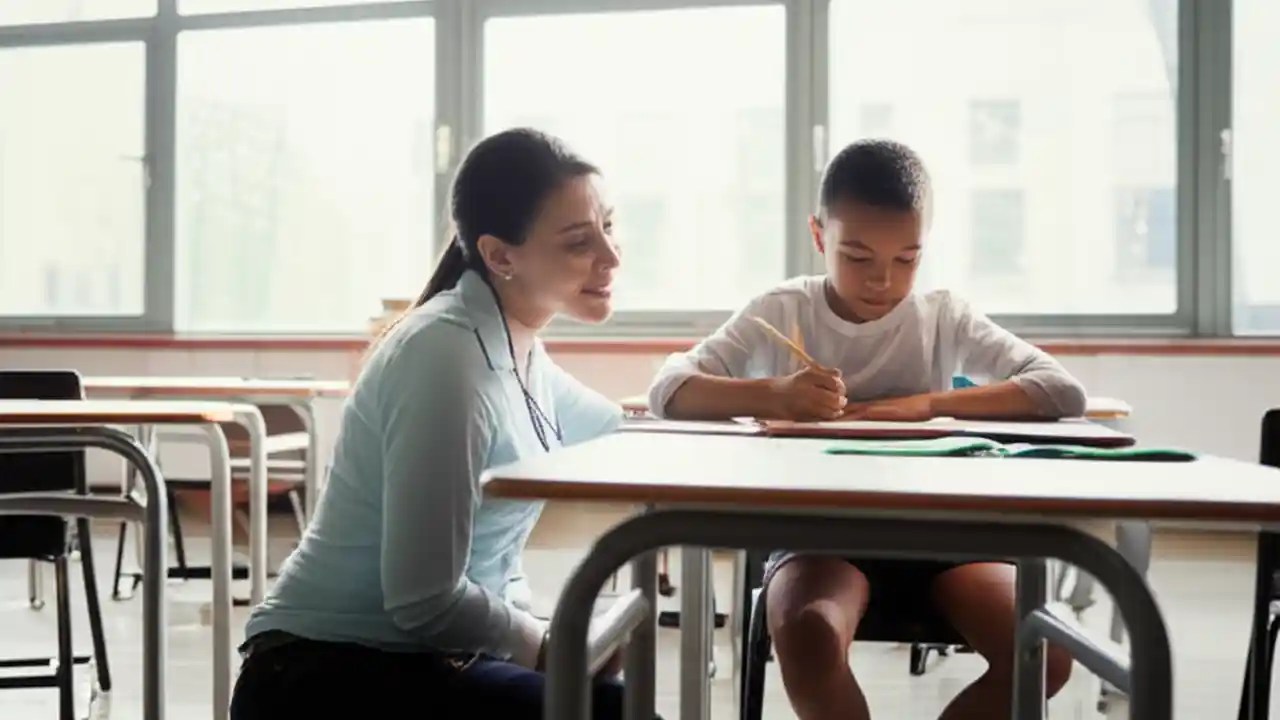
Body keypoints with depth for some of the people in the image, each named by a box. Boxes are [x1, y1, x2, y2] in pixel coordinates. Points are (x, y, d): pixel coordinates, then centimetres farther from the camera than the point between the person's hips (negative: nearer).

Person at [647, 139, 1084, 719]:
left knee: (1043, 654, -20)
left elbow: (1064, 391, -4)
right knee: (807, 637, -35)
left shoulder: (944, 316, 5)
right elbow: (668, 390, -7)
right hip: (816, 533, -2)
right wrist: (772, 395, -27)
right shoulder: (781, 312, 2)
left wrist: (929, 402, -18)